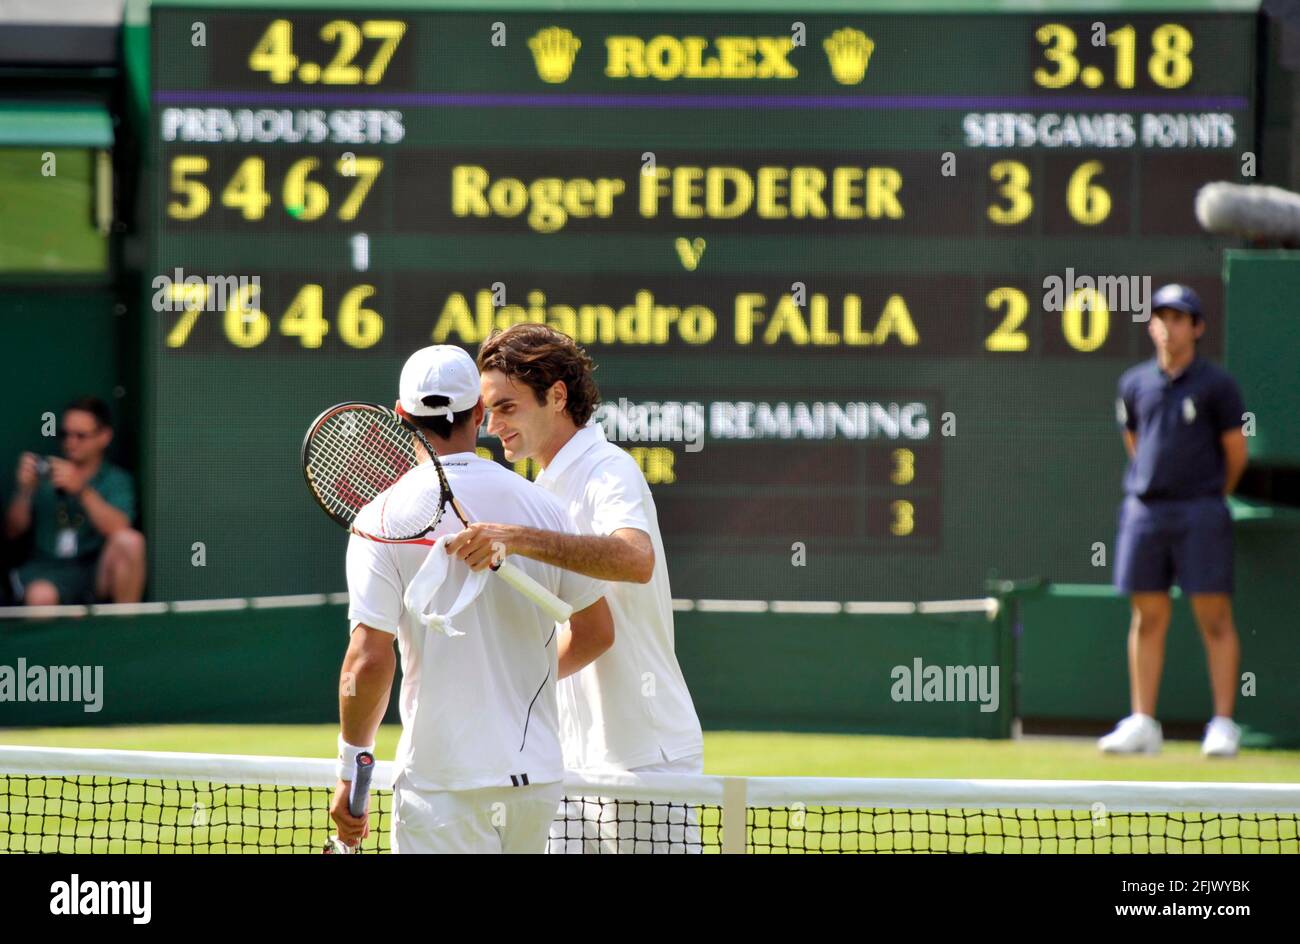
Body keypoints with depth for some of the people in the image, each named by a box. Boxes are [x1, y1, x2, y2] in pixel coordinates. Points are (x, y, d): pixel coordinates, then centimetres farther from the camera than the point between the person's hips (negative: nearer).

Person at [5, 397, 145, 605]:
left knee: (131, 540, -30)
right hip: (49, 570, -1)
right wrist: (25, 491, -9)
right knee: (41, 596, -39)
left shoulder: (116, 480, 7)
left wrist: (82, 490, -26)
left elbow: (118, 529, -14)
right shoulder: (45, 474, 11)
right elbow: (12, 531, 8)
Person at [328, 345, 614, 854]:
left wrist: (351, 771, -3)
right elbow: (596, 631, 12)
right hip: (538, 774, 4)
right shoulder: (541, 506, 4)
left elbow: (369, 662, -14)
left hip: (442, 784, -4)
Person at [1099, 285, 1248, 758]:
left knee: (1214, 619, -4)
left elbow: (1236, 453, 4)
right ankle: (1142, 723, 8)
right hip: (1145, 507, 4)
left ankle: (1223, 724, -3)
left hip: (1201, 511, -4)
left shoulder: (1216, 385, -1)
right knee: (1148, 618, 5)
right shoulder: (1135, 383, 10)